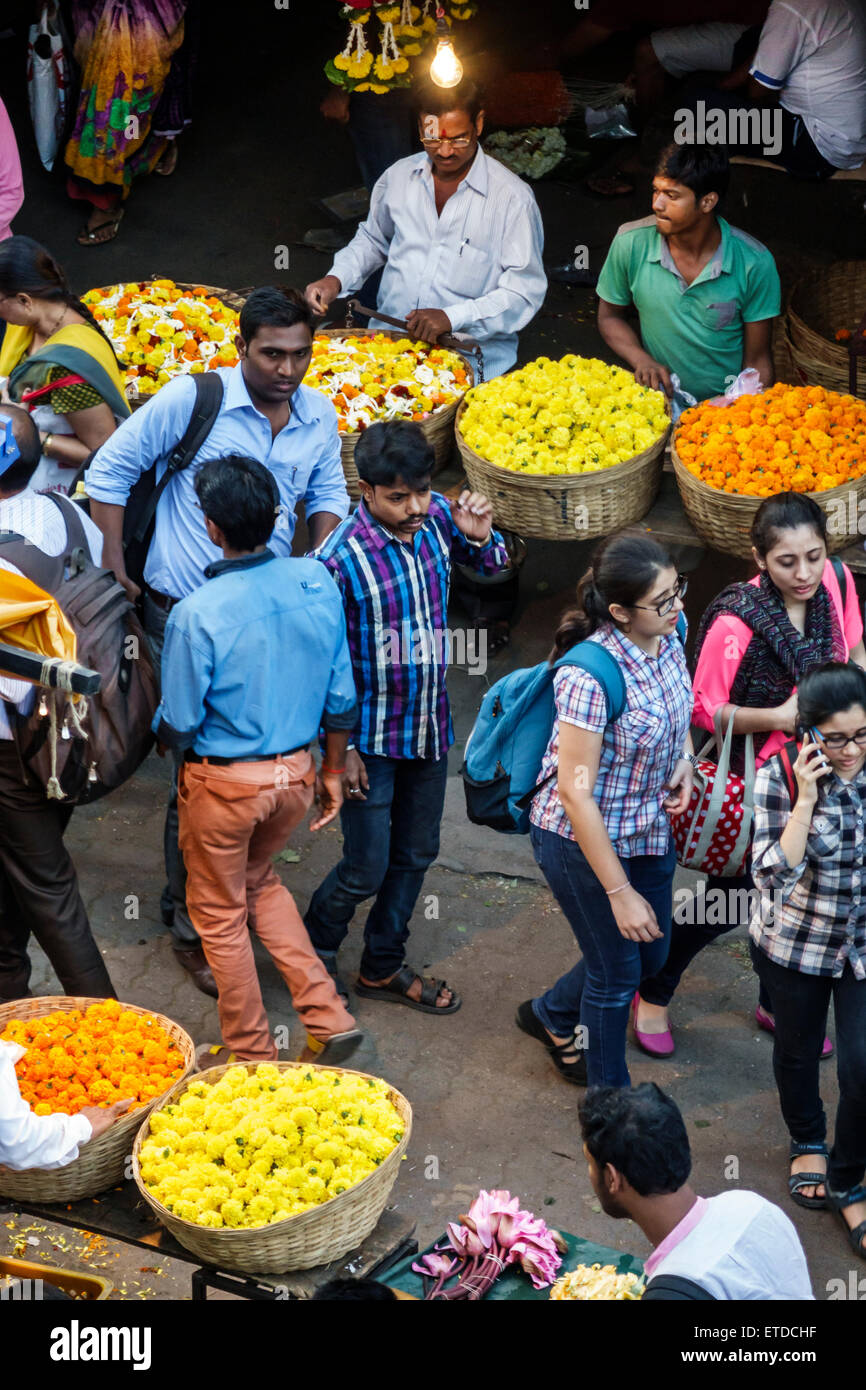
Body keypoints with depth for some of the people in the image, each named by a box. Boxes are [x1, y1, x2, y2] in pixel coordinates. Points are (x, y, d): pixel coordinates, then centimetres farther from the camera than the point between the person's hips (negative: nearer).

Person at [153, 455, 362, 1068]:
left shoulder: (196, 615, -25)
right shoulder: (318, 584, -10)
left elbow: (178, 726, -15)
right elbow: (341, 698, -1)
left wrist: (164, 732, 9)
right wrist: (333, 773, 13)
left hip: (224, 782, -5)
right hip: (297, 771, 5)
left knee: (220, 913, 17)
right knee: (259, 880, 29)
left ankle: (250, 1053, 30)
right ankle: (327, 1016, 22)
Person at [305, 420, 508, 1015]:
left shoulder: (436, 516, -7)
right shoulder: (341, 559, -23)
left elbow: (493, 564, 13)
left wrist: (481, 536, -11)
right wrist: (343, 749, -14)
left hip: (430, 727, 6)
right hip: (371, 736, -6)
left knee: (416, 854, 18)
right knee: (367, 868, 3)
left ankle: (383, 966, 37)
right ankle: (316, 949, 31)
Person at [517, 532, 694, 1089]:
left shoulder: (668, 636, -9)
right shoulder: (589, 678, -32)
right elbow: (576, 794, -27)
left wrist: (683, 761, -5)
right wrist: (619, 892, -23)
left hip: (651, 830, 8)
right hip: (584, 840, -8)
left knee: (652, 953, 24)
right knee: (617, 971, 10)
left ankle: (551, 1015, 51)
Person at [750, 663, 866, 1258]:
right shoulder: (781, 778, -21)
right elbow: (773, 877, -27)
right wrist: (805, 800, -33)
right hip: (797, 941, -1)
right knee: (798, 1051, 20)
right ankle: (807, 1142, 50)